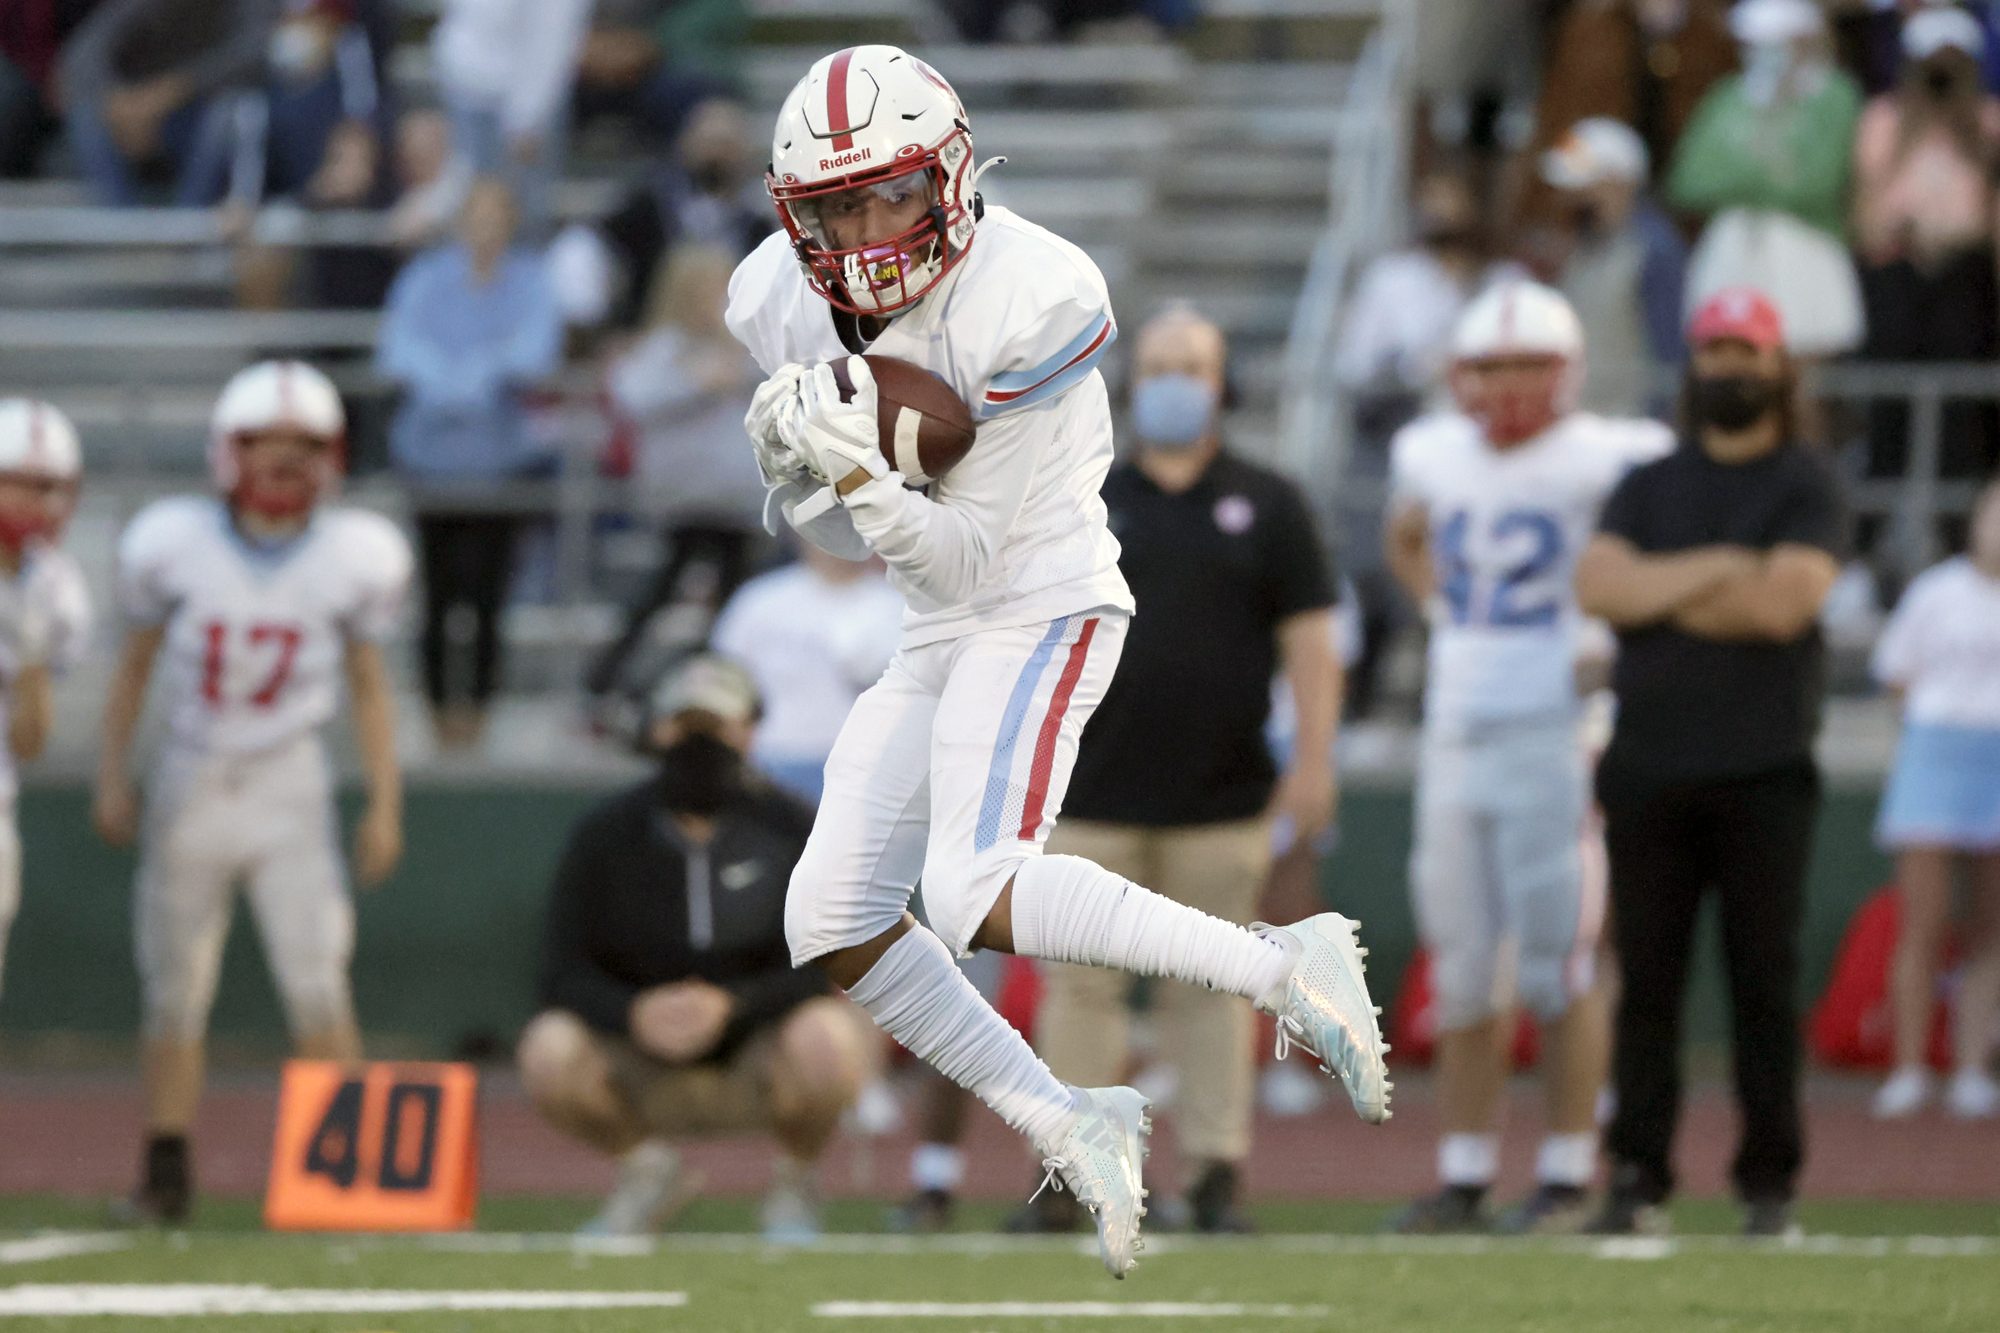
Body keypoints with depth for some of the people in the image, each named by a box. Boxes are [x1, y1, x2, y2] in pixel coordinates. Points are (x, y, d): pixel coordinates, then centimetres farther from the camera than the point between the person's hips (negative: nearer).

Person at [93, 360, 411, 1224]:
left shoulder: (354, 557, -5)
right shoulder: (171, 545, -7)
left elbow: (369, 688, 5)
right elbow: (134, 667, 5)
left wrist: (385, 806, 1)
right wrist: (111, 778, 1)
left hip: (290, 788, -1)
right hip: (190, 786, 1)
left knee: (316, 983, -10)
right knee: (174, 991, 4)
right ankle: (166, 1176, 11)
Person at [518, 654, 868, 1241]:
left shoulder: (792, 831, -8)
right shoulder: (607, 835, -3)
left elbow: (828, 968, -14)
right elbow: (564, 973, -7)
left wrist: (732, 1006, -31)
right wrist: (634, 1014, -29)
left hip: (757, 1058, -1)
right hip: (643, 1073, 1)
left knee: (828, 1039, -34)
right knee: (549, 1051, -28)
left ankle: (793, 1182, 0)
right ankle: (645, 1168, 5)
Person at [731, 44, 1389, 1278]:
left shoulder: (1022, 307, -23)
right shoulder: (784, 306, -2)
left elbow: (964, 558, -19)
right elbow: (844, 541, 8)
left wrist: (861, 481, -36)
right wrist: (792, 467, -14)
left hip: (1045, 608, -8)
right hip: (938, 635, 8)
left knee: (974, 899, -27)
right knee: (834, 929, 1)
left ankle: (1288, 970, -18)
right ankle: (1067, 1128, 13)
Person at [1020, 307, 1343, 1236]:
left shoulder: (1265, 507, 8)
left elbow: (1307, 638, 5)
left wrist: (1313, 760, -3)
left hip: (1222, 800, -1)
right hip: (1094, 797, 1)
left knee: (1211, 989, 1)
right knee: (1081, 985, -1)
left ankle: (1218, 1173, 4)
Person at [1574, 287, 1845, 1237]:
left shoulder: (1806, 491, 3)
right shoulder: (1650, 486, 15)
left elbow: (1784, 603, -14)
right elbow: (1597, 584, -1)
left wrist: (1656, 595, -5)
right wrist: (1716, 569, -11)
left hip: (1762, 774, -3)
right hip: (1648, 769, 3)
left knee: (1765, 981, -2)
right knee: (1646, 982, 2)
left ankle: (1769, 1184, 2)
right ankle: (1637, 1177, 4)